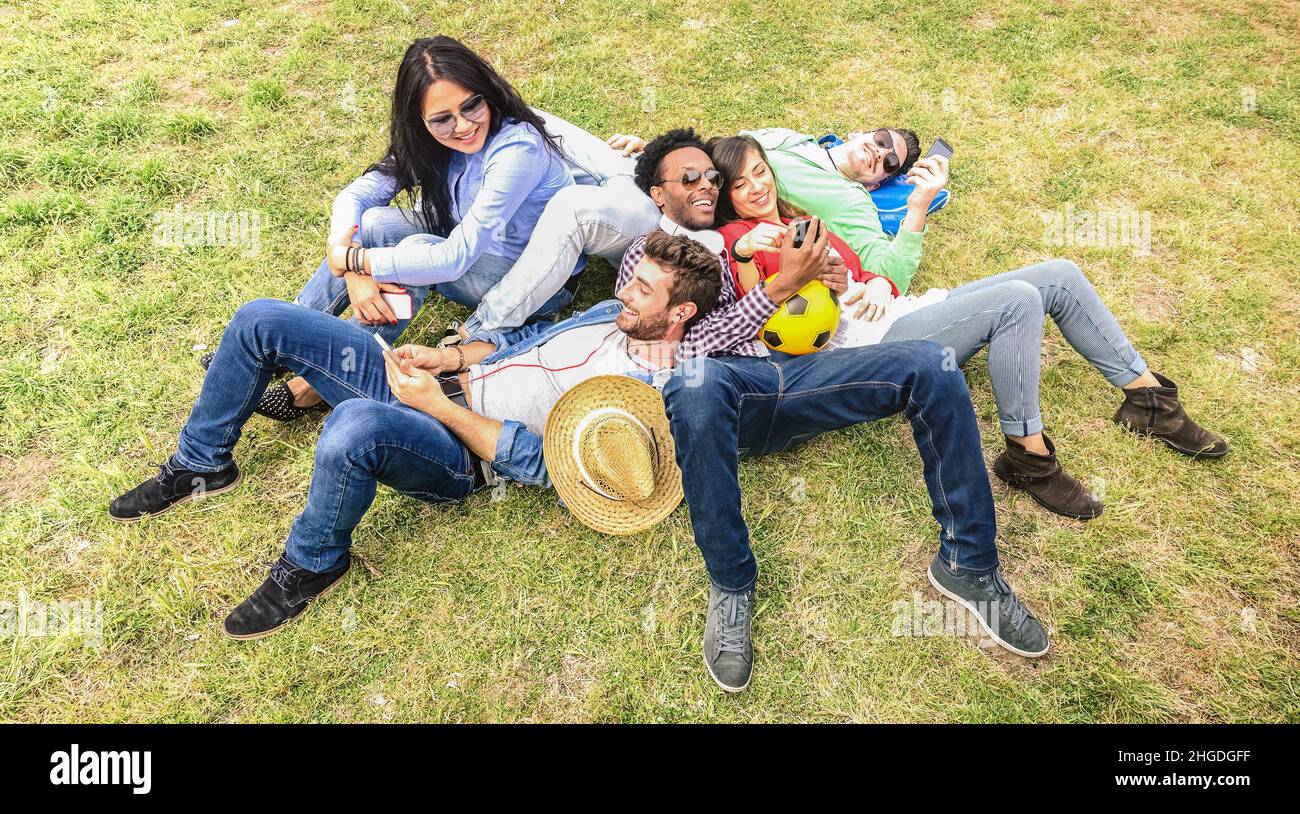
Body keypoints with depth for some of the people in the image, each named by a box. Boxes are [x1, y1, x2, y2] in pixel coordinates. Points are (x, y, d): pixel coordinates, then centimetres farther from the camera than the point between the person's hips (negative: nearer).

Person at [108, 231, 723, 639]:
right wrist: (445, 358, 5)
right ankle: (202, 465, 20)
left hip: (460, 452, -8)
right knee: (260, 320, 0)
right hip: (428, 386, 8)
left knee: (355, 425, -43)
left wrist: (439, 404, -18)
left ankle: (312, 564, -11)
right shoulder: (610, 313, 11)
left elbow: (538, 462, -21)